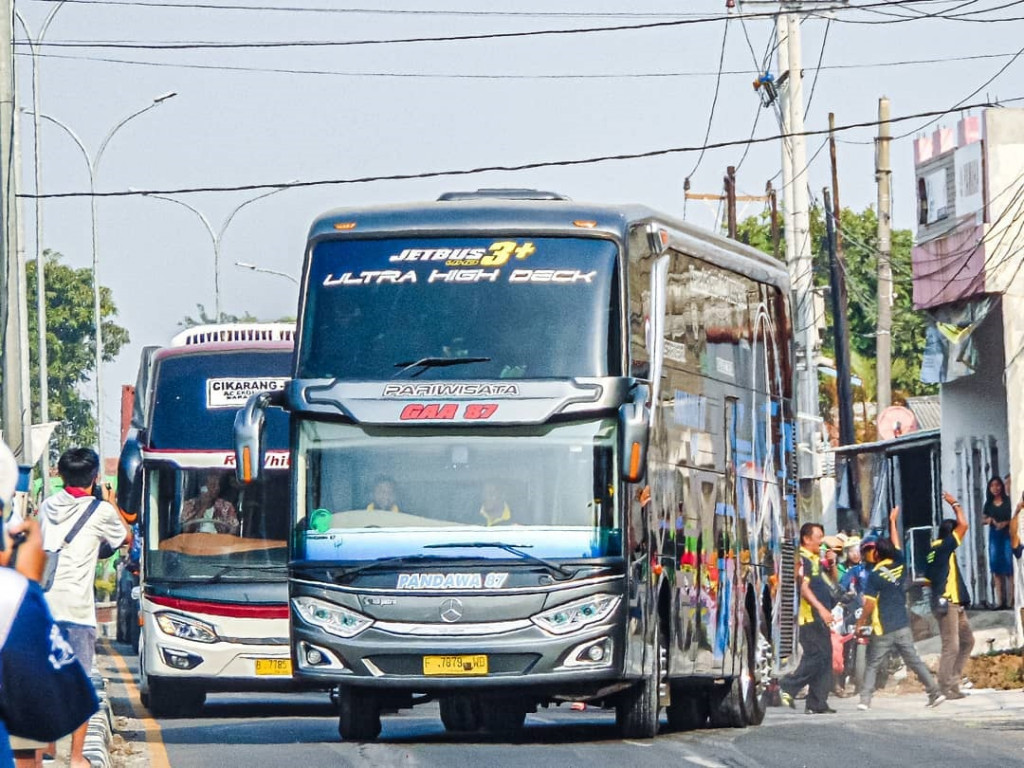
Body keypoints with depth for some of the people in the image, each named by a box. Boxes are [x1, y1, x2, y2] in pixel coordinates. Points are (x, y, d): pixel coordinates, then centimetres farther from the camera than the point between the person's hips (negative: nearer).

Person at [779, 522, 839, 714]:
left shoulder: (817, 560, 20)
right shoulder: (803, 560, -9)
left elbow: (833, 581, 28)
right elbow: (803, 587, -19)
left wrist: (832, 563, 10)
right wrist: (821, 608, -25)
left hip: (821, 618, 10)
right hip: (810, 616, -10)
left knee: (824, 659, 7)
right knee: (818, 655, -16)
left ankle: (817, 704, 8)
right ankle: (788, 687, -10)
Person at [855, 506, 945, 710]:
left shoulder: (875, 575, -11)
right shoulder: (899, 565, 2)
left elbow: (869, 604, -13)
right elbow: (896, 544, 21)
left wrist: (860, 624, -3)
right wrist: (893, 521, 34)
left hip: (883, 630, -5)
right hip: (903, 627, 5)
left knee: (872, 665, 3)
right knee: (914, 661, 9)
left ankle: (865, 699, -5)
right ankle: (935, 692, 5)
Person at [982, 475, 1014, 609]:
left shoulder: (1008, 502, -1)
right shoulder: (989, 504, 10)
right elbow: (983, 519, 15)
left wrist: (1006, 523, -20)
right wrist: (988, 520, -6)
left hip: (1007, 534, -4)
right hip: (994, 535, 4)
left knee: (1009, 565, -9)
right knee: (996, 567, 2)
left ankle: (1010, 600, -8)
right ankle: (998, 601, 4)